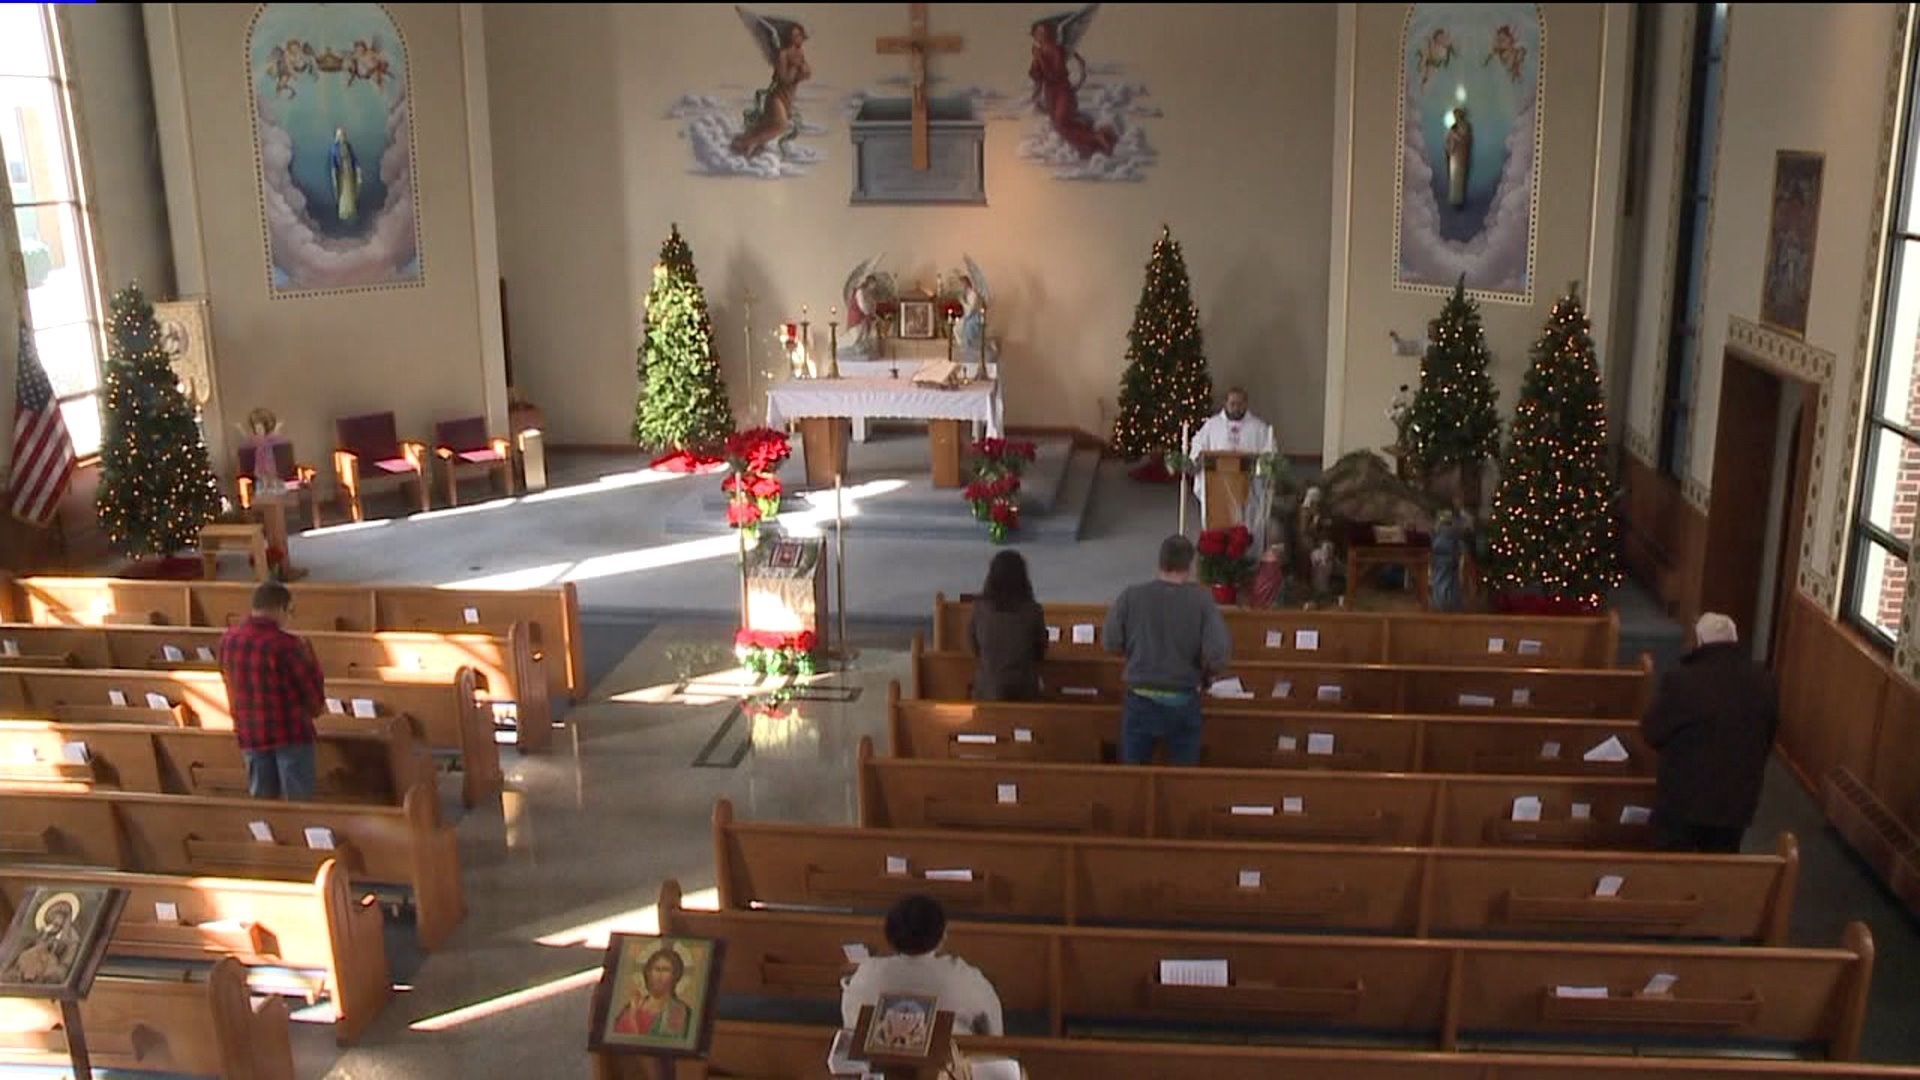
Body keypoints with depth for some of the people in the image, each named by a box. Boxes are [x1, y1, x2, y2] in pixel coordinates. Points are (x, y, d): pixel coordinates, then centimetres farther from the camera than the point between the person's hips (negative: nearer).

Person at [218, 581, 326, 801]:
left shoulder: (228, 639, 0)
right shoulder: (285, 645, -20)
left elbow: (228, 681, 14)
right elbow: (314, 692, -13)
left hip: (250, 734, 6)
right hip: (291, 733, -6)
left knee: (261, 801, 14)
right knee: (298, 802, 3)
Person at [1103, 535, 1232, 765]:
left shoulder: (1130, 596, -9)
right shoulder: (1202, 600, -12)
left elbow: (1112, 643, -5)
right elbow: (1219, 653, -18)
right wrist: (1205, 672, 4)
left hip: (1141, 699, 1)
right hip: (1184, 701, -1)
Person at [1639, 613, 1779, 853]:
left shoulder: (1682, 680, -20)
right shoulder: (1763, 682, -2)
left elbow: (1652, 733, -9)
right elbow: (1767, 742, 11)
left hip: (1683, 800, -4)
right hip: (1737, 801, 4)